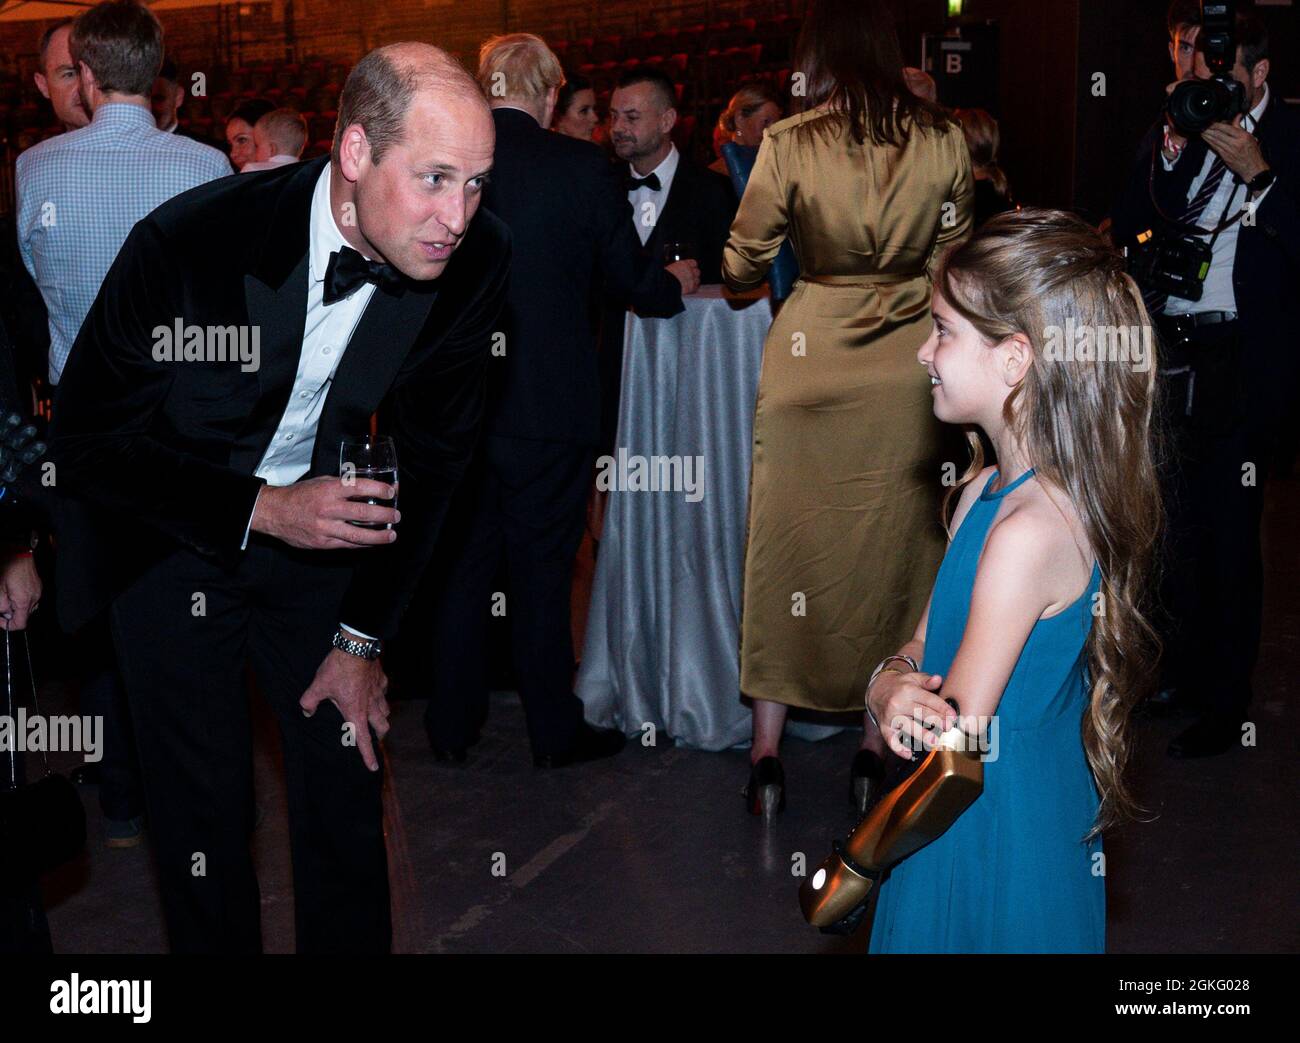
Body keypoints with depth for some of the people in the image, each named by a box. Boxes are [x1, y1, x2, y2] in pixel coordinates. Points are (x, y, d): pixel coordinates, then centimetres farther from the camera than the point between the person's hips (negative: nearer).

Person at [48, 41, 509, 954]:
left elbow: (434, 449, -5)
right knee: (205, 808, 3)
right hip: (171, 530, -2)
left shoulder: (477, 258, -18)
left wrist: (364, 636, -3)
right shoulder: (190, 241, -29)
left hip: (315, 515, 3)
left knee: (349, 790, 6)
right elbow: (86, 439, -17)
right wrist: (259, 510, -29)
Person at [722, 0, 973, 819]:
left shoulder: (788, 145, -9)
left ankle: (768, 752, 9)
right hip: (908, 369, 1)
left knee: (787, 545, 8)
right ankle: (876, 748, 17)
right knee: (895, 547, 11)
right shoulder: (944, 142, -3)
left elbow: (743, 266, -3)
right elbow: (953, 261, 7)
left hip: (808, 358, -1)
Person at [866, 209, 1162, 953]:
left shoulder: (1028, 534, -27)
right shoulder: (985, 488, 2)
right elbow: (922, 647, 4)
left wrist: (893, 698, -7)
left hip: (999, 830, -8)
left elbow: (956, 744, -23)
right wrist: (892, 685, -17)